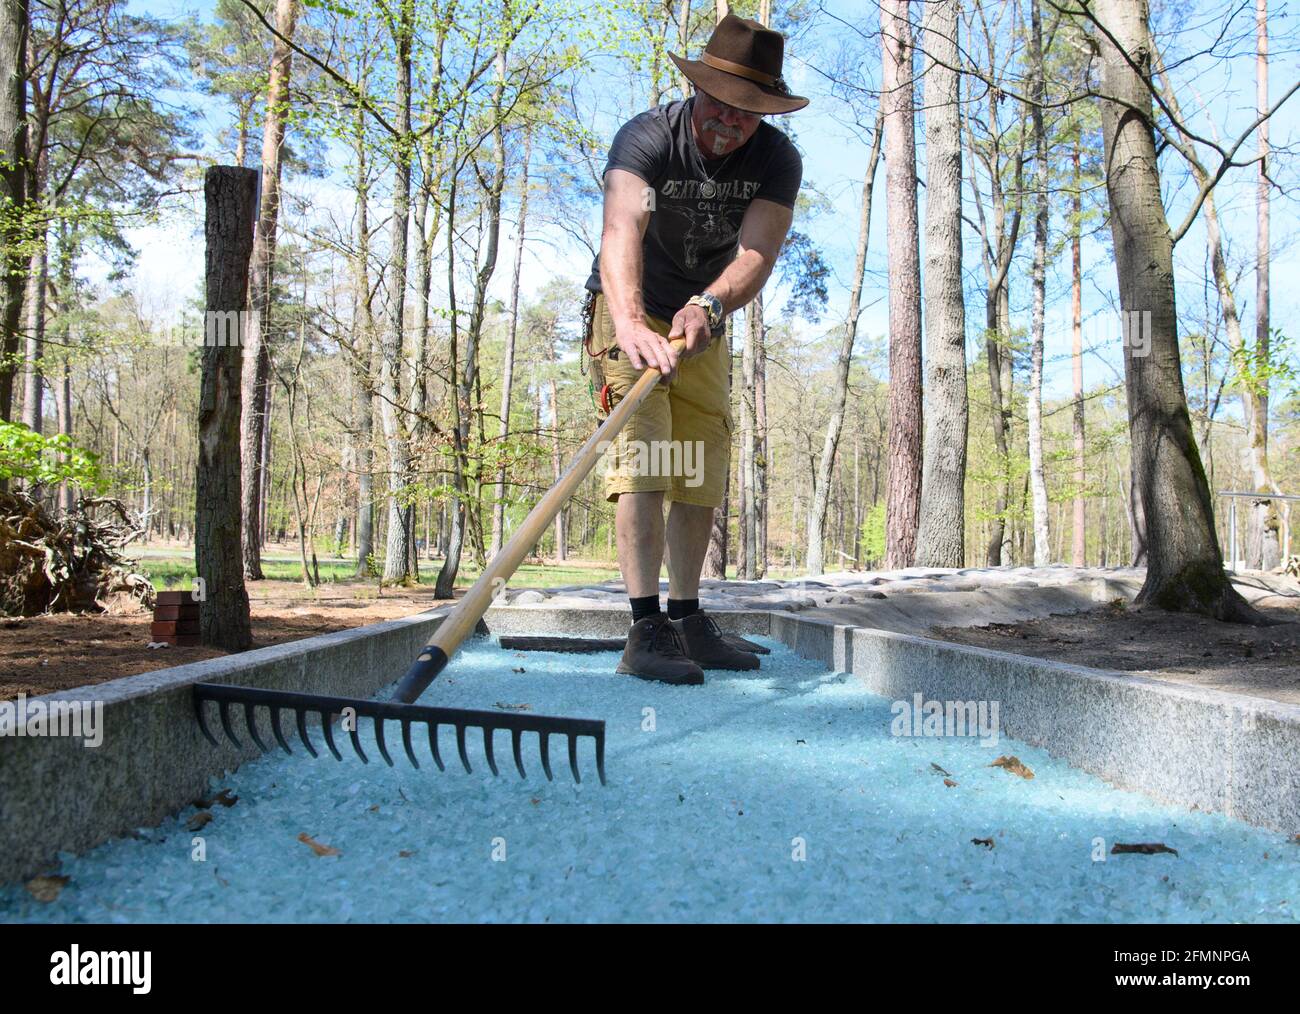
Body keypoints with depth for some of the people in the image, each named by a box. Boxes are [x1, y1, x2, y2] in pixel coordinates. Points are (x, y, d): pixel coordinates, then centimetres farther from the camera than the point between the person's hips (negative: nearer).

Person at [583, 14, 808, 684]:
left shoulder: (778, 160, -12)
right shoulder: (647, 137, -24)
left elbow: (757, 253, -27)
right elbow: (621, 230, -43)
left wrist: (708, 305, -49)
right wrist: (630, 323, -62)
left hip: (705, 327, 5)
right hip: (632, 316, -5)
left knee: (702, 476, 6)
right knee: (643, 460, -19)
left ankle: (687, 620, 15)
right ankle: (645, 629, -21)